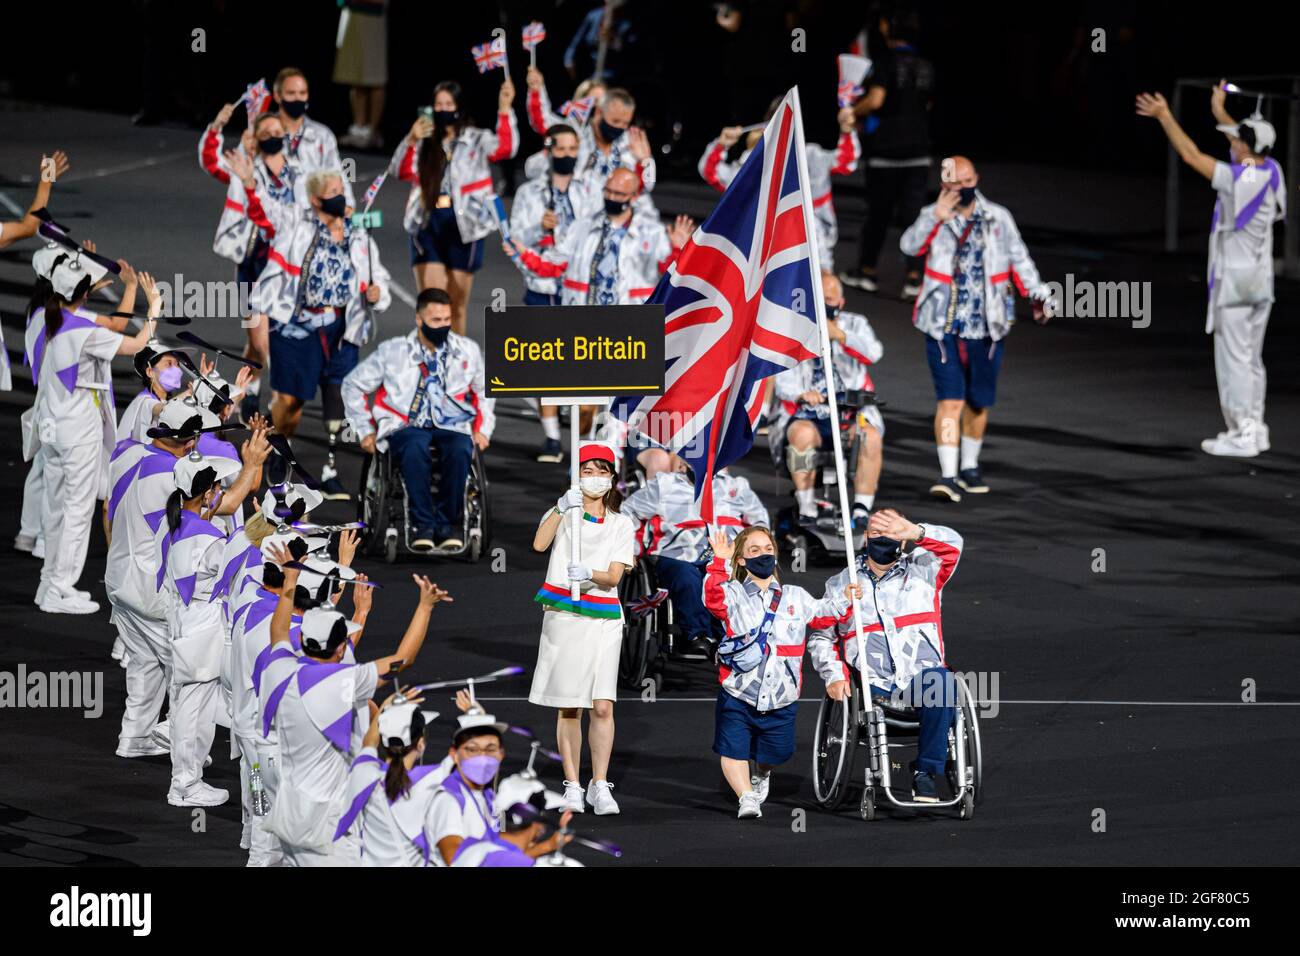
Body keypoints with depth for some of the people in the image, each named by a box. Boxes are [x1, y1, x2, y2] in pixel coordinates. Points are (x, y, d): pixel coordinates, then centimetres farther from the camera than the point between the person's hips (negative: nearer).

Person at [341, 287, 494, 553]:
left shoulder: (468, 350, 13)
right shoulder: (392, 351, 6)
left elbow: (484, 391, 28)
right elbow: (353, 385, 14)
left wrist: (482, 429, 14)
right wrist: (365, 430, 8)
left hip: (453, 427, 1)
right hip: (408, 427, -1)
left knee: (460, 450, -36)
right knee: (415, 448, -39)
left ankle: (447, 523, -21)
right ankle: (424, 524, -29)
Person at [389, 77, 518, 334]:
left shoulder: (476, 140, 6)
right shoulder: (424, 142, 12)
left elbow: (505, 148, -13)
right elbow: (401, 172, -1)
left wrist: (505, 110, -25)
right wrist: (411, 141, -17)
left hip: (463, 227, -1)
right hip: (428, 226, 1)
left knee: (457, 307, 7)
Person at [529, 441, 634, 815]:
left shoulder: (621, 524, 10)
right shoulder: (564, 511, 6)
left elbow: (614, 577, -1)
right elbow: (539, 544, -14)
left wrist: (589, 574, -22)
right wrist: (562, 508, -27)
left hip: (603, 619, 1)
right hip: (563, 614, -1)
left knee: (603, 706, -7)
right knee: (569, 707, 1)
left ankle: (599, 786, -1)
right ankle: (572, 787, 6)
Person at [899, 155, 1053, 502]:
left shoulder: (998, 218, 6)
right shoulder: (933, 217, -1)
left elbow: (1019, 260, 14)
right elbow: (910, 245, -20)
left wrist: (1037, 294, 4)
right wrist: (936, 218, -34)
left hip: (986, 327, 3)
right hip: (943, 327, -3)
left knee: (978, 402, 13)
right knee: (950, 401, -12)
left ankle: (970, 467, 31)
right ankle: (948, 475, -15)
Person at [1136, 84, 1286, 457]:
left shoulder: (1237, 180, -20)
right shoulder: (1270, 172, 1)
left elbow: (1191, 155, -13)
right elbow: (1250, 147, 22)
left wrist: (1165, 117, -3)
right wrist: (1220, 111, 32)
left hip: (1234, 279, -8)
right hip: (1261, 279, 8)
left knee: (1234, 358, -4)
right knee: (1251, 358, 15)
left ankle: (1241, 434, -4)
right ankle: (1254, 427, 18)